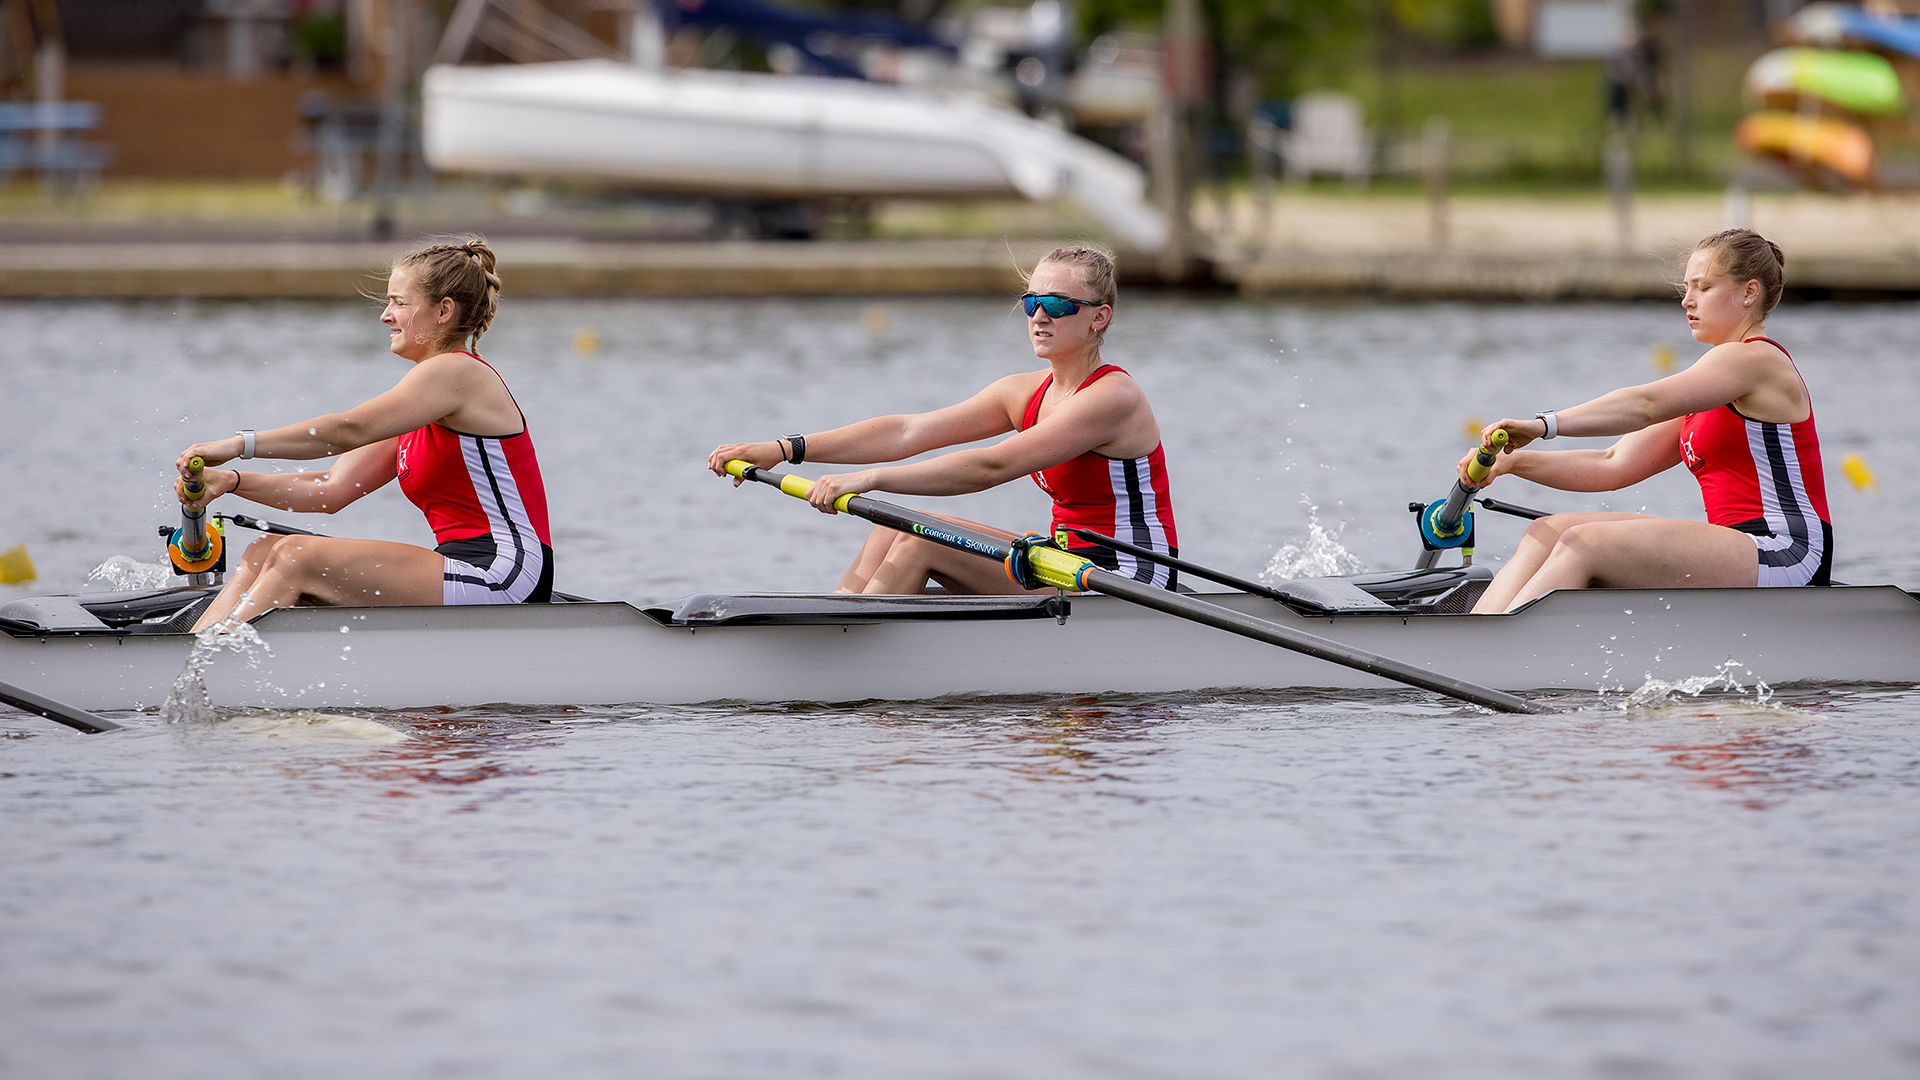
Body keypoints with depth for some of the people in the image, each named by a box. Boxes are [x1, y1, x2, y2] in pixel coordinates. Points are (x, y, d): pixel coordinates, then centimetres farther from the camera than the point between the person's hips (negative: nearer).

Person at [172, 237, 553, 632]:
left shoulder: (460, 373, -9)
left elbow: (349, 431, -17)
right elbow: (333, 489, 14)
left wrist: (241, 444, -17)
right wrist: (232, 481, 3)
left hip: (504, 575, -9)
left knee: (298, 557, -16)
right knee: (265, 552, 0)